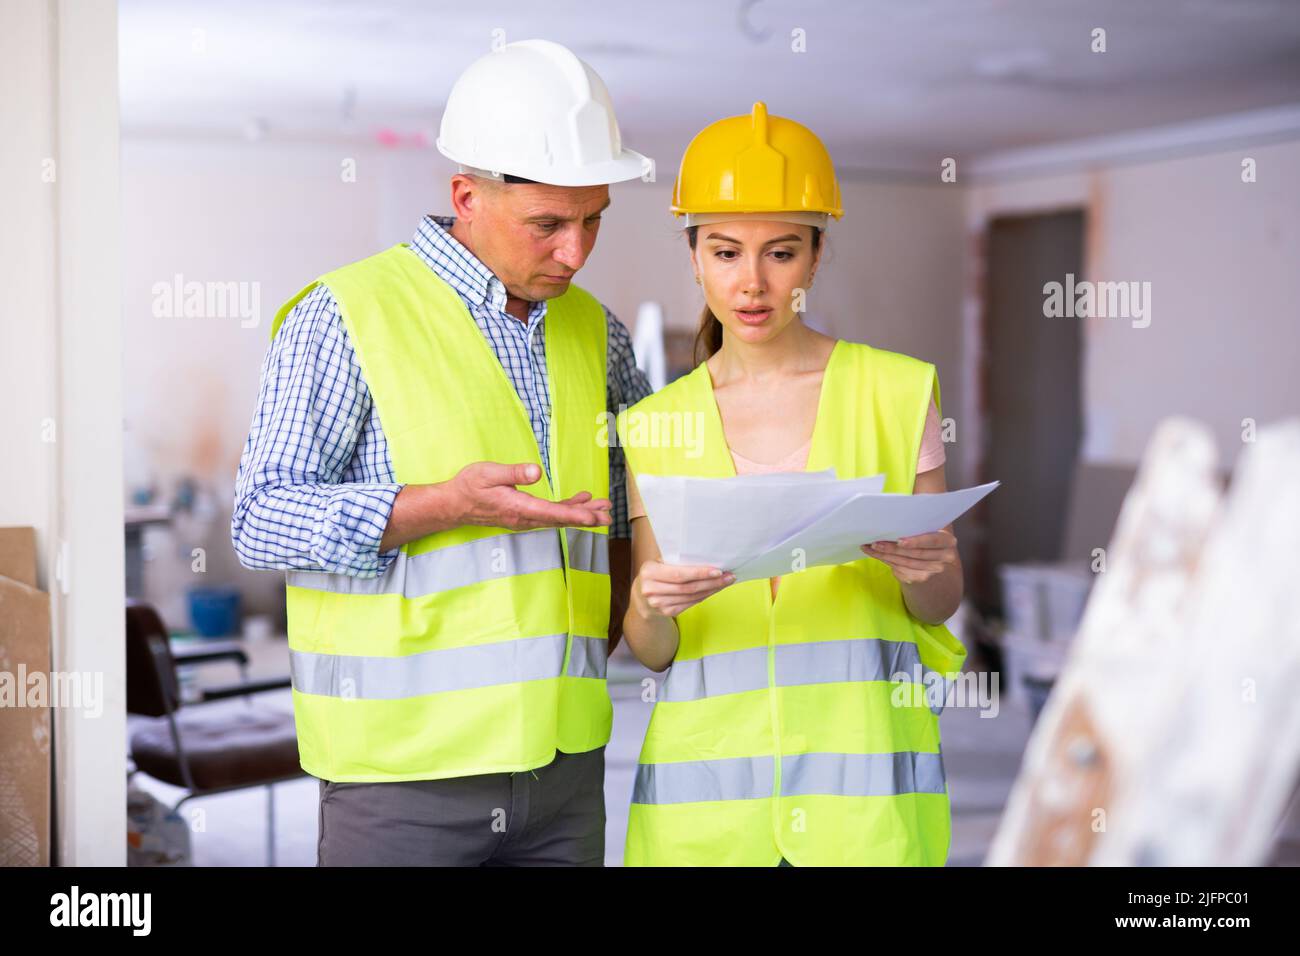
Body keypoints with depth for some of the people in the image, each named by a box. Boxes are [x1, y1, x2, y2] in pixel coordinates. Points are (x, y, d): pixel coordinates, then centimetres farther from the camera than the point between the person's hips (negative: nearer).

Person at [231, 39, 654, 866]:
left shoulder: (595, 332, 10)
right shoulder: (346, 318, -7)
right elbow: (261, 521, -10)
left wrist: (610, 627, 11)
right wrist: (447, 505, -22)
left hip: (565, 758, 5)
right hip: (403, 766, -5)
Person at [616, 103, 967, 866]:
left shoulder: (896, 390, 0)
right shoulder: (653, 426, 4)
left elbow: (940, 604, 6)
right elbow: (650, 650, 5)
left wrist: (922, 569, -16)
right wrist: (653, 607, -17)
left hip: (864, 779, -1)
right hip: (705, 783, 1)